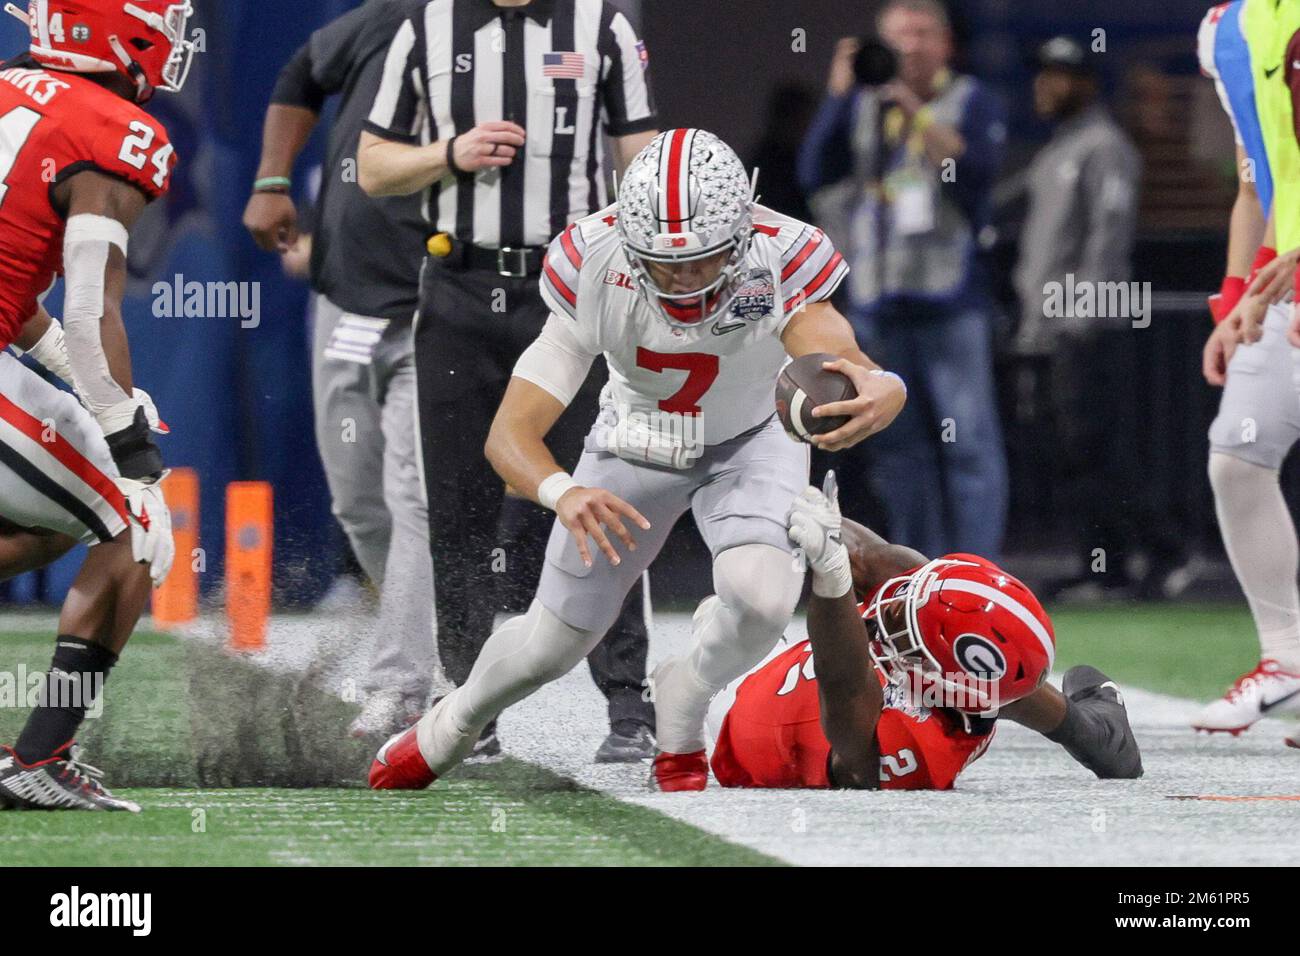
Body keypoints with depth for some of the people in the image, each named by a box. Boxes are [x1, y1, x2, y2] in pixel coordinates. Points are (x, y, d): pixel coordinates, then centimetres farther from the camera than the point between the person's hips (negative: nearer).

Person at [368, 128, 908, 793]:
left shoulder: (780, 260, -37)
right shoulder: (593, 265, -33)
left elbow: (832, 356, -55)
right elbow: (510, 433, -33)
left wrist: (875, 393, -81)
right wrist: (562, 493, -56)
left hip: (752, 438, -1)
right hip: (638, 443, 1)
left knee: (762, 597, -29)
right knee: (553, 644, 8)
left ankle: (682, 704, 5)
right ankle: (451, 726, 43)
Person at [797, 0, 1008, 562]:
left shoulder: (971, 103, 5)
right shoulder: (860, 107, 15)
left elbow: (976, 172, -12)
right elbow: (815, 175, 3)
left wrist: (916, 113, -16)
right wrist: (838, 95, -4)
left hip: (949, 303, -4)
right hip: (878, 305, 4)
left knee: (968, 442, -8)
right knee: (897, 447, 7)